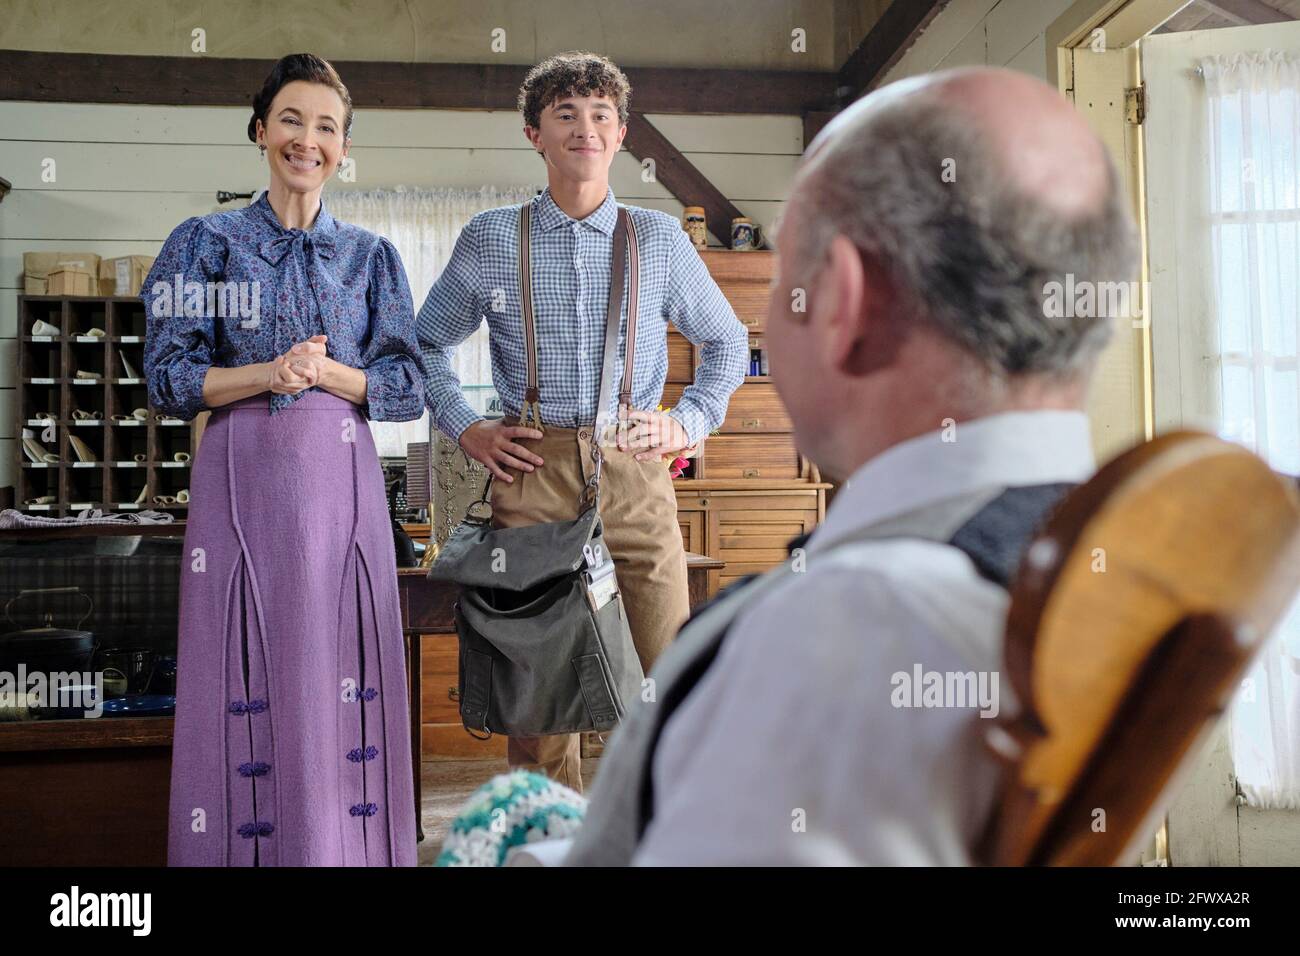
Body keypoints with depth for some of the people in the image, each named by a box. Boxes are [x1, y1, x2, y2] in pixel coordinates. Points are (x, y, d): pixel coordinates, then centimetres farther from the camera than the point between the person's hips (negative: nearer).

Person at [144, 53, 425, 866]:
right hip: (242, 479, -1)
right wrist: (268, 374, -15)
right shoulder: (208, 243, 6)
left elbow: (408, 388, 5)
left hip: (342, 479, 1)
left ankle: (342, 848, 16)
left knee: (340, 679, 3)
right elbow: (169, 377, 0)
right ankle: (242, 844, 15)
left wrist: (326, 372, -12)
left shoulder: (371, 255, 11)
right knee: (247, 681, 0)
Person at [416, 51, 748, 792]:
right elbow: (428, 343, 21)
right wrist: (466, 429, 8)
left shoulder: (659, 239, 10)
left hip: (635, 473, 1)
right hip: (532, 473, 0)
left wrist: (690, 423, 8)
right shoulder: (489, 241, 9)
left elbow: (728, 343, 22)